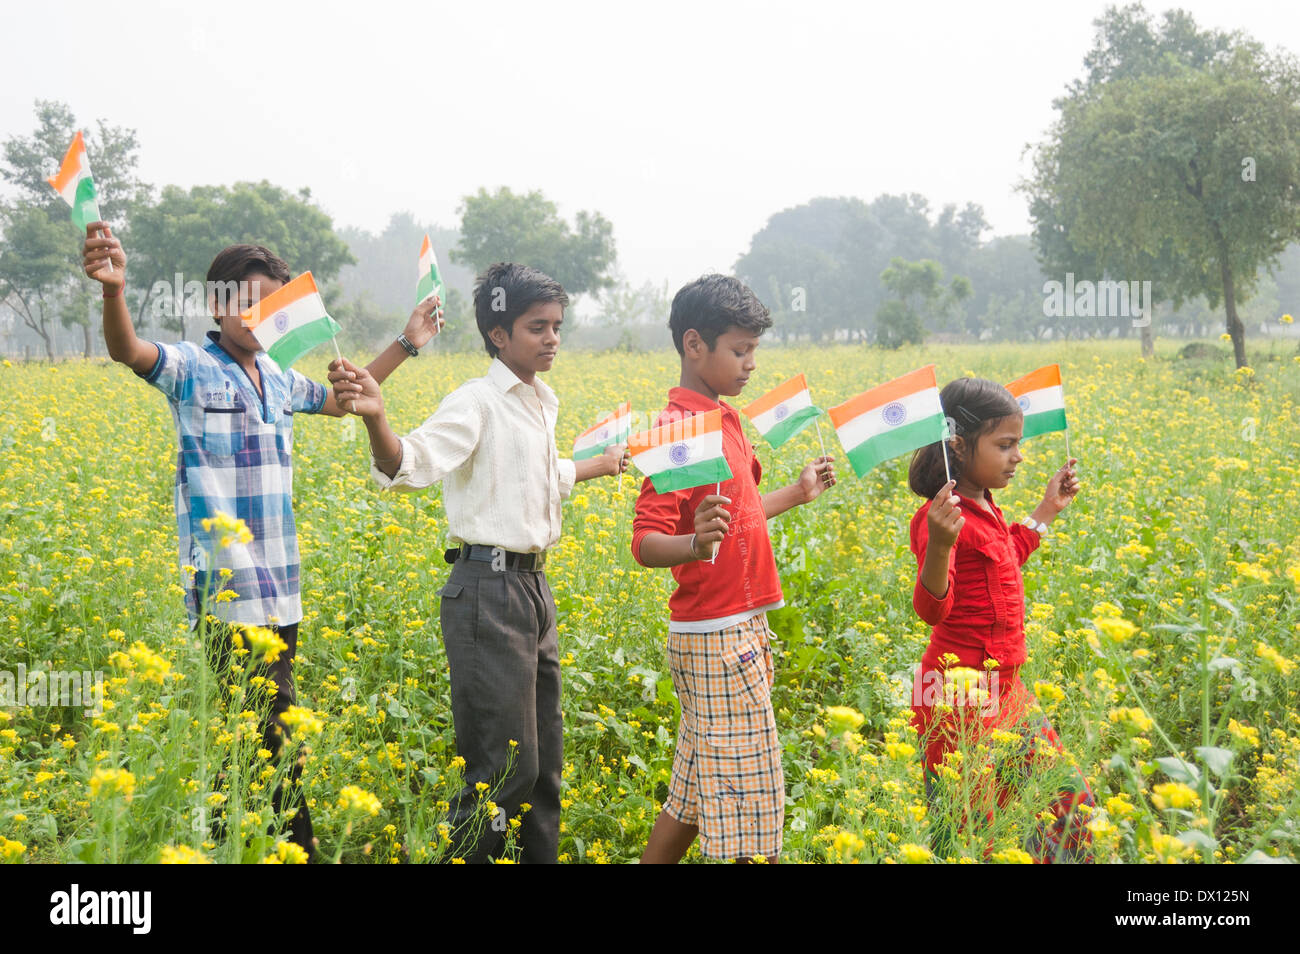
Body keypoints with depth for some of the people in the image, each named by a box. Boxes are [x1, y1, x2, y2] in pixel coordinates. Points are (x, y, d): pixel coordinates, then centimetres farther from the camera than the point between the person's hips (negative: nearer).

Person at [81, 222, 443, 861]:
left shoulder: (278, 379, 15)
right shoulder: (190, 370, -4)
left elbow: (339, 401, 33)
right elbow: (126, 351, -25)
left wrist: (405, 345, 29)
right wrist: (114, 289, -45)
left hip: (280, 589, 6)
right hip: (225, 589, -6)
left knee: (276, 726, 10)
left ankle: (294, 846, 16)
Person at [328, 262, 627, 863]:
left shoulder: (541, 405, 15)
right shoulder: (478, 403, -11)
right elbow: (411, 464, -28)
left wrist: (598, 466, 51)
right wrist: (375, 417, -47)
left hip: (534, 588, 9)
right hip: (488, 591, -9)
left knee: (544, 764, 14)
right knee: (504, 769, -7)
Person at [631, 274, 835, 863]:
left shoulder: (720, 417, 13)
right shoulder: (679, 428, -15)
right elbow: (646, 543, -22)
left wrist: (798, 493, 28)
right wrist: (694, 546, -41)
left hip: (738, 630, 9)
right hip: (718, 638, -9)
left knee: (697, 789, 14)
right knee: (743, 793, -5)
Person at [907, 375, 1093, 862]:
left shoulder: (984, 509, 11)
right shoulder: (943, 516, -18)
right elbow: (932, 607, -28)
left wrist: (1047, 509, 28)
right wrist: (939, 544, -45)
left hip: (1004, 688, 10)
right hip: (962, 694, -10)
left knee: (1068, 797, 14)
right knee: (966, 829, -3)